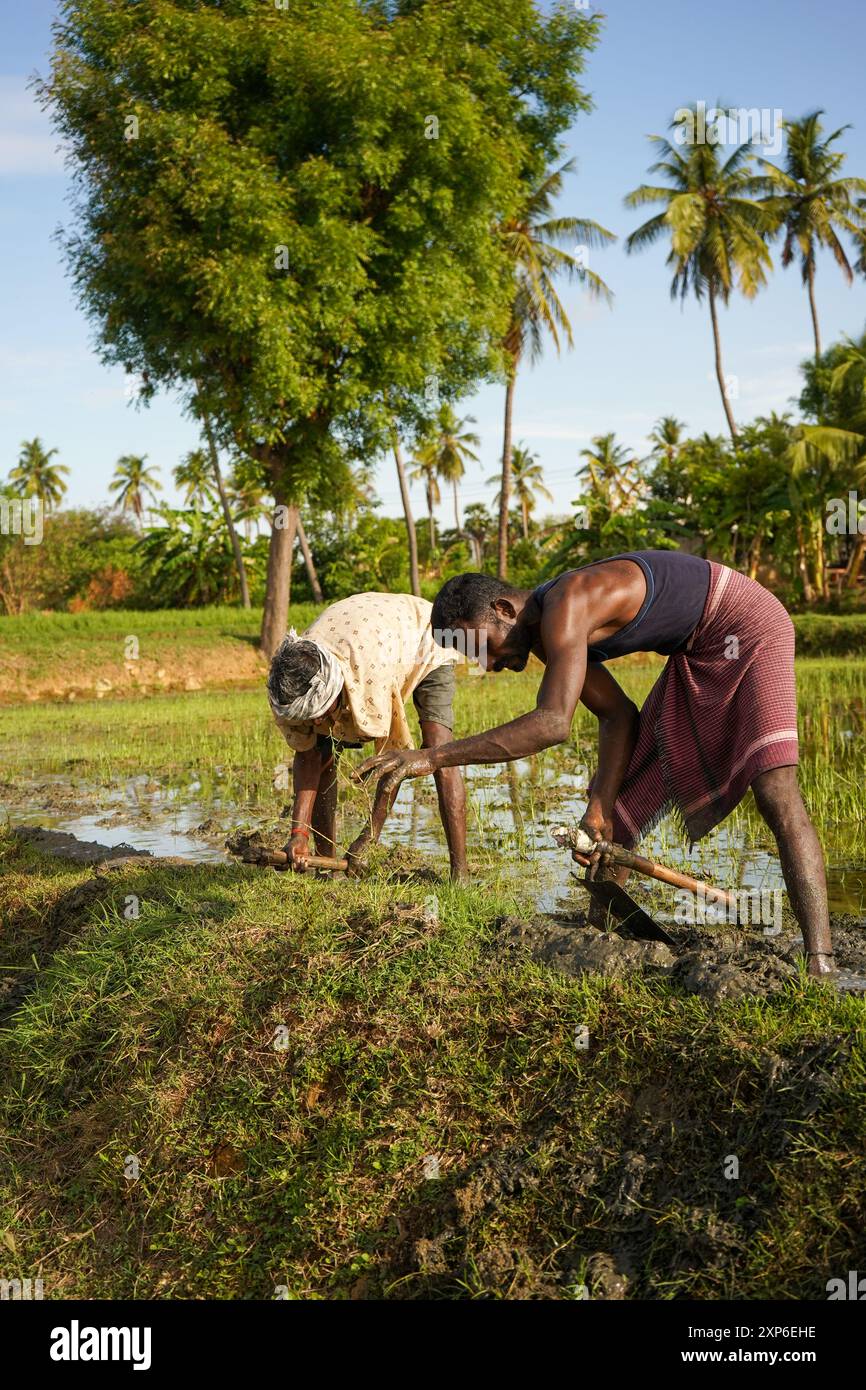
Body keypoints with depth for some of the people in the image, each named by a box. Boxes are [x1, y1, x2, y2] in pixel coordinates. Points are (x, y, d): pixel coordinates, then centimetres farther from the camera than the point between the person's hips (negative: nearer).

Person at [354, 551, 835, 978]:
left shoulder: (564, 609, -30)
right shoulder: (544, 633, 0)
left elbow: (554, 723, -44)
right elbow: (619, 716, -1)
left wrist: (434, 757, -46)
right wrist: (598, 809, -13)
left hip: (744, 627, -10)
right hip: (696, 653, 10)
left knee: (777, 796, -23)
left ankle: (820, 966, -26)